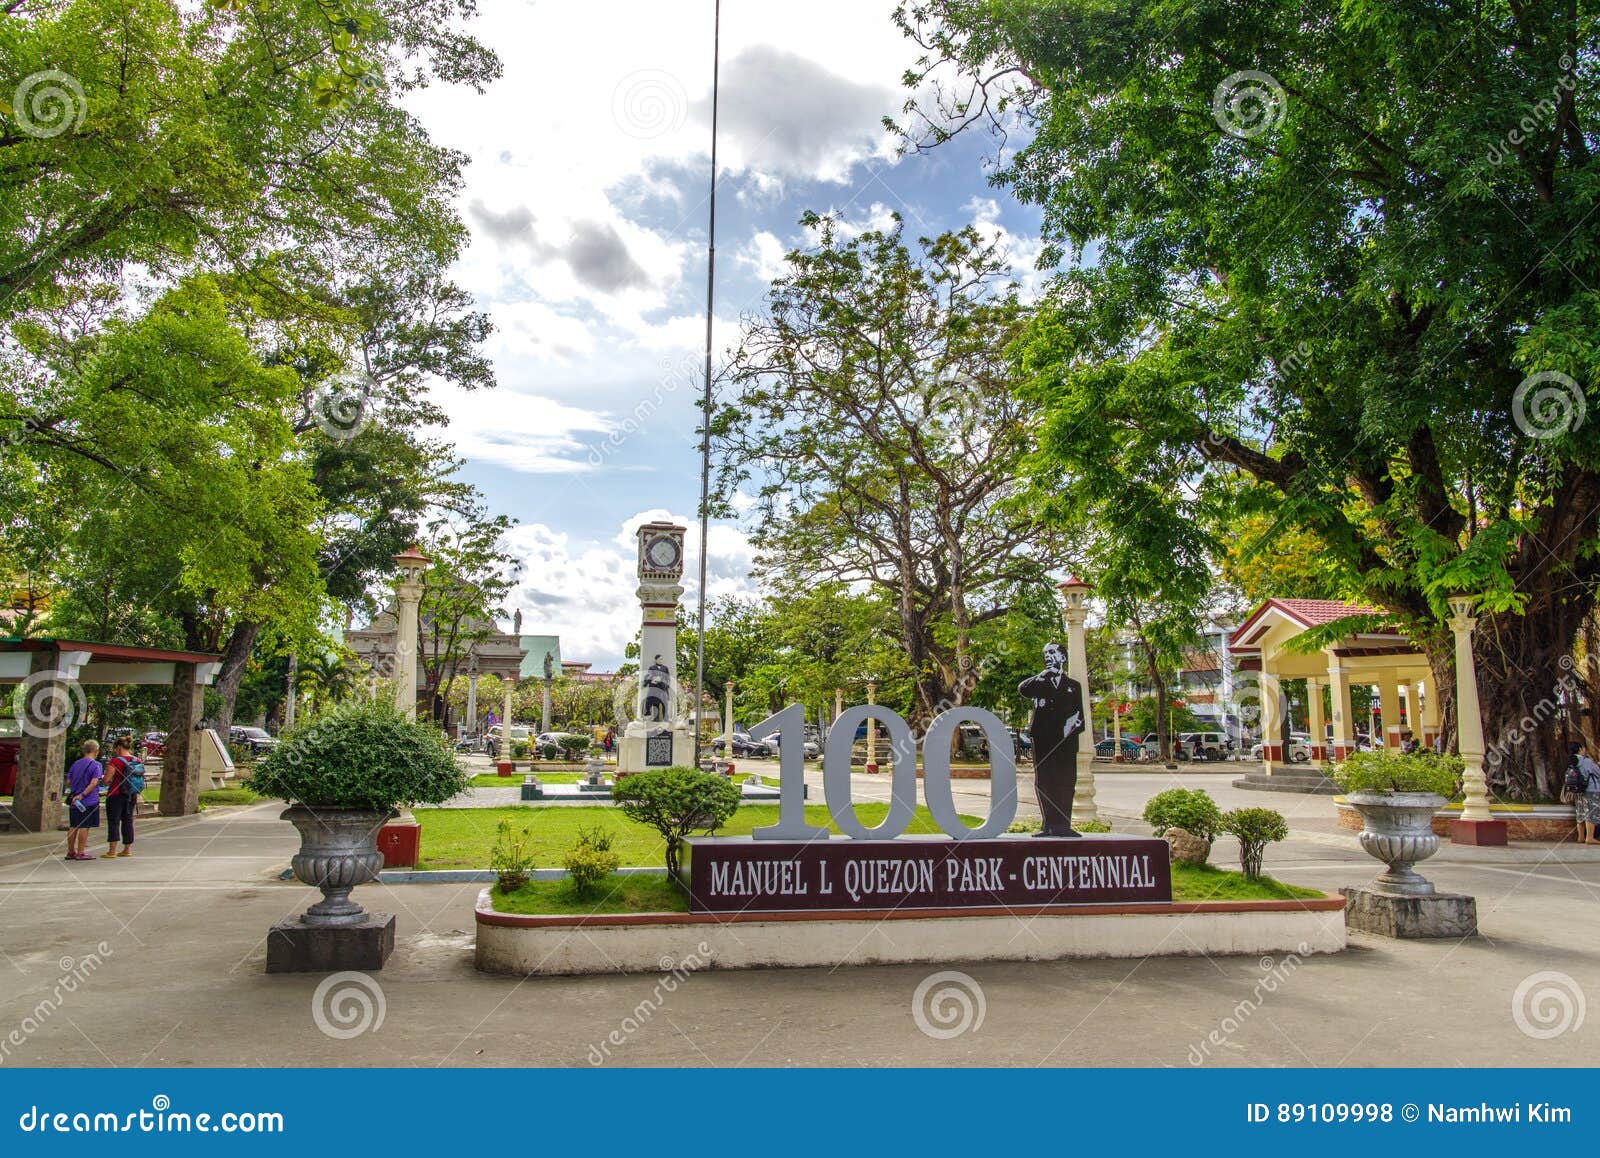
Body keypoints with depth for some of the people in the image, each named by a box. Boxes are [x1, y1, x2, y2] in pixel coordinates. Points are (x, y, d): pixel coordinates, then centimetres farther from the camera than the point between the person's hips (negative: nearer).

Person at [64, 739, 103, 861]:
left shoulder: (75, 764, 9)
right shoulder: (96, 765, -9)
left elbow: (68, 782, 13)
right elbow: (94, 783, -20)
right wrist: (82, 795, -18)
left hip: (74, 801, 6)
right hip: (89, 801, -6)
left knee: (73, 827, 12)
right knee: (84, 826, -1)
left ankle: (70, 852, 18)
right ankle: (80, 853, 0)